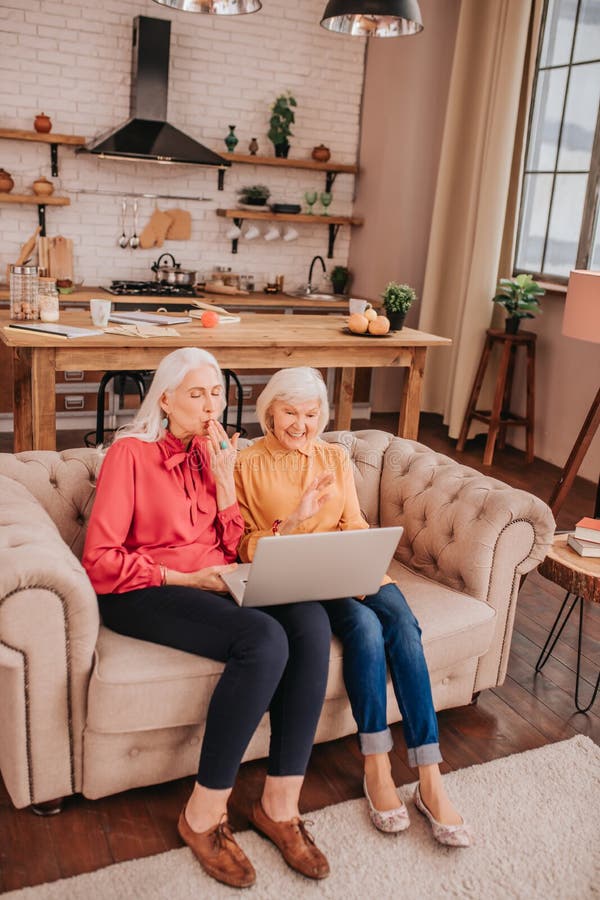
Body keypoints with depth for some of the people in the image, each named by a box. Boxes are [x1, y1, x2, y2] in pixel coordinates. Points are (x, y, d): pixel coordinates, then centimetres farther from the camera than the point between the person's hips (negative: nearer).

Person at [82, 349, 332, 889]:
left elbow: (235, 549, 10)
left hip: (214, 587, 6)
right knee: (264, 639, -33)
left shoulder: (217, 455, 14)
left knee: (310, 622, -26)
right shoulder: (130, 453, -3)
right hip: (143, 594, -5)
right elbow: (101, 560, -10)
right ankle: (204, 816, -16)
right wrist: (187, 579, -16)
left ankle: (280, 804, -16)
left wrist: (224, 479, -2)